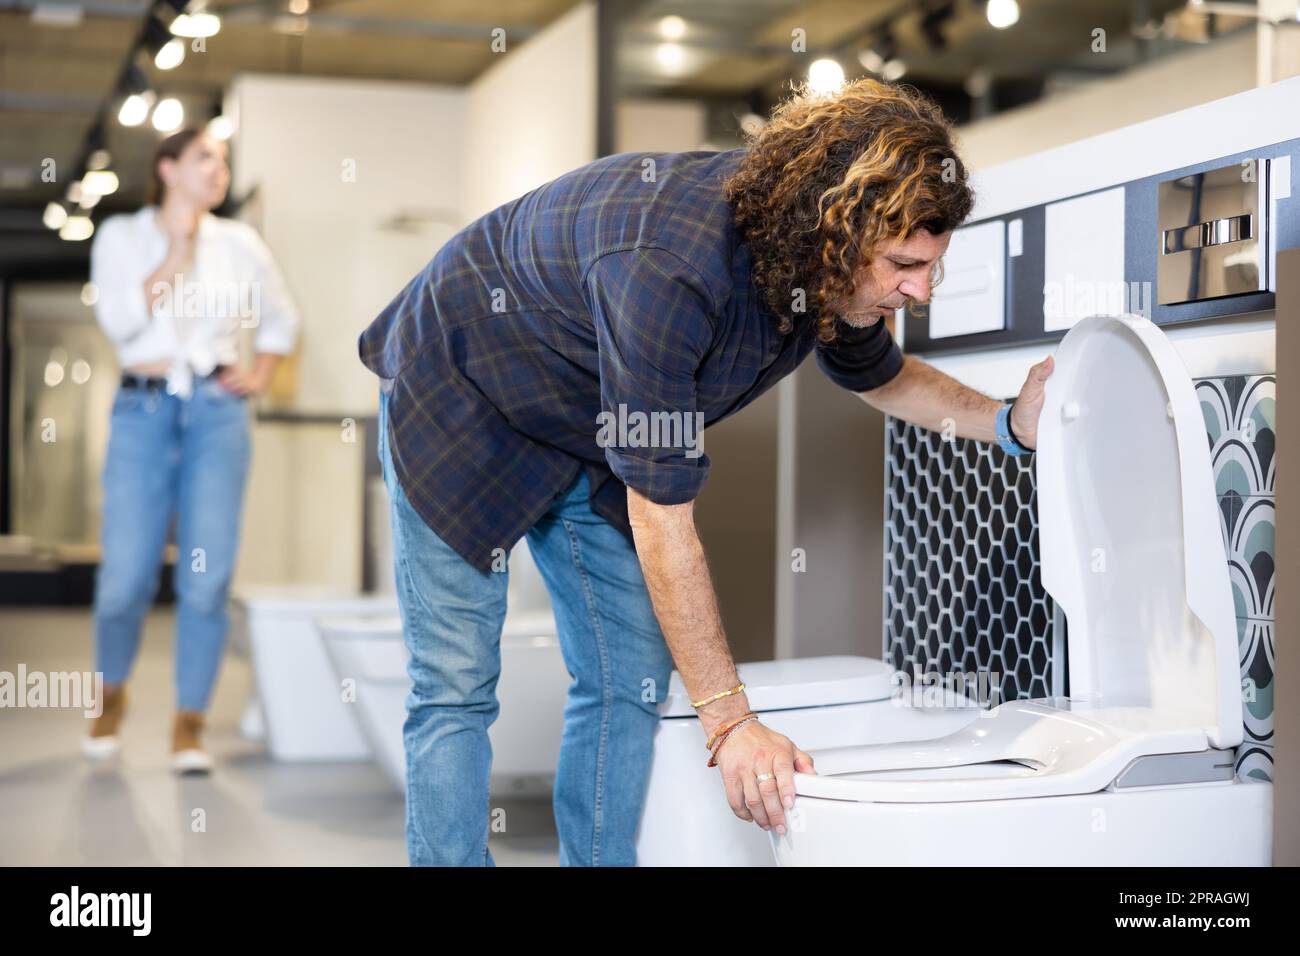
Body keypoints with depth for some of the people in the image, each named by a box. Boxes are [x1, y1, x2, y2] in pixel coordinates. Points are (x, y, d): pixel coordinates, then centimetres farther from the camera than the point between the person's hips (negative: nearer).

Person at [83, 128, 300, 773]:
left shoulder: (240, 243, 11)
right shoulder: (121, 236, 6)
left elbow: (282, 318, 24)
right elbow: (119, 319, -9)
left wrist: (260, 377, 10)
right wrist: (177, 248, -8)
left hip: (217, 412, 1)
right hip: (143, 411, -1)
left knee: (208, 573, -6)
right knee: (127, 575, -6)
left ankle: (190, 720, 4)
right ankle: (111, 693, 22)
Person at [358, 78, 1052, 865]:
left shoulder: (826, 266, -17)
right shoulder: (668, 268, -41)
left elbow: (882, 377, 8)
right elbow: (661, 523, -37)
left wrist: (1007, 422, -10)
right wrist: (730, 723, -33)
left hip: (585, 440, 7)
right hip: (458, 403, -7)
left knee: (630, 676, 2)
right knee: (457, 686, -8)